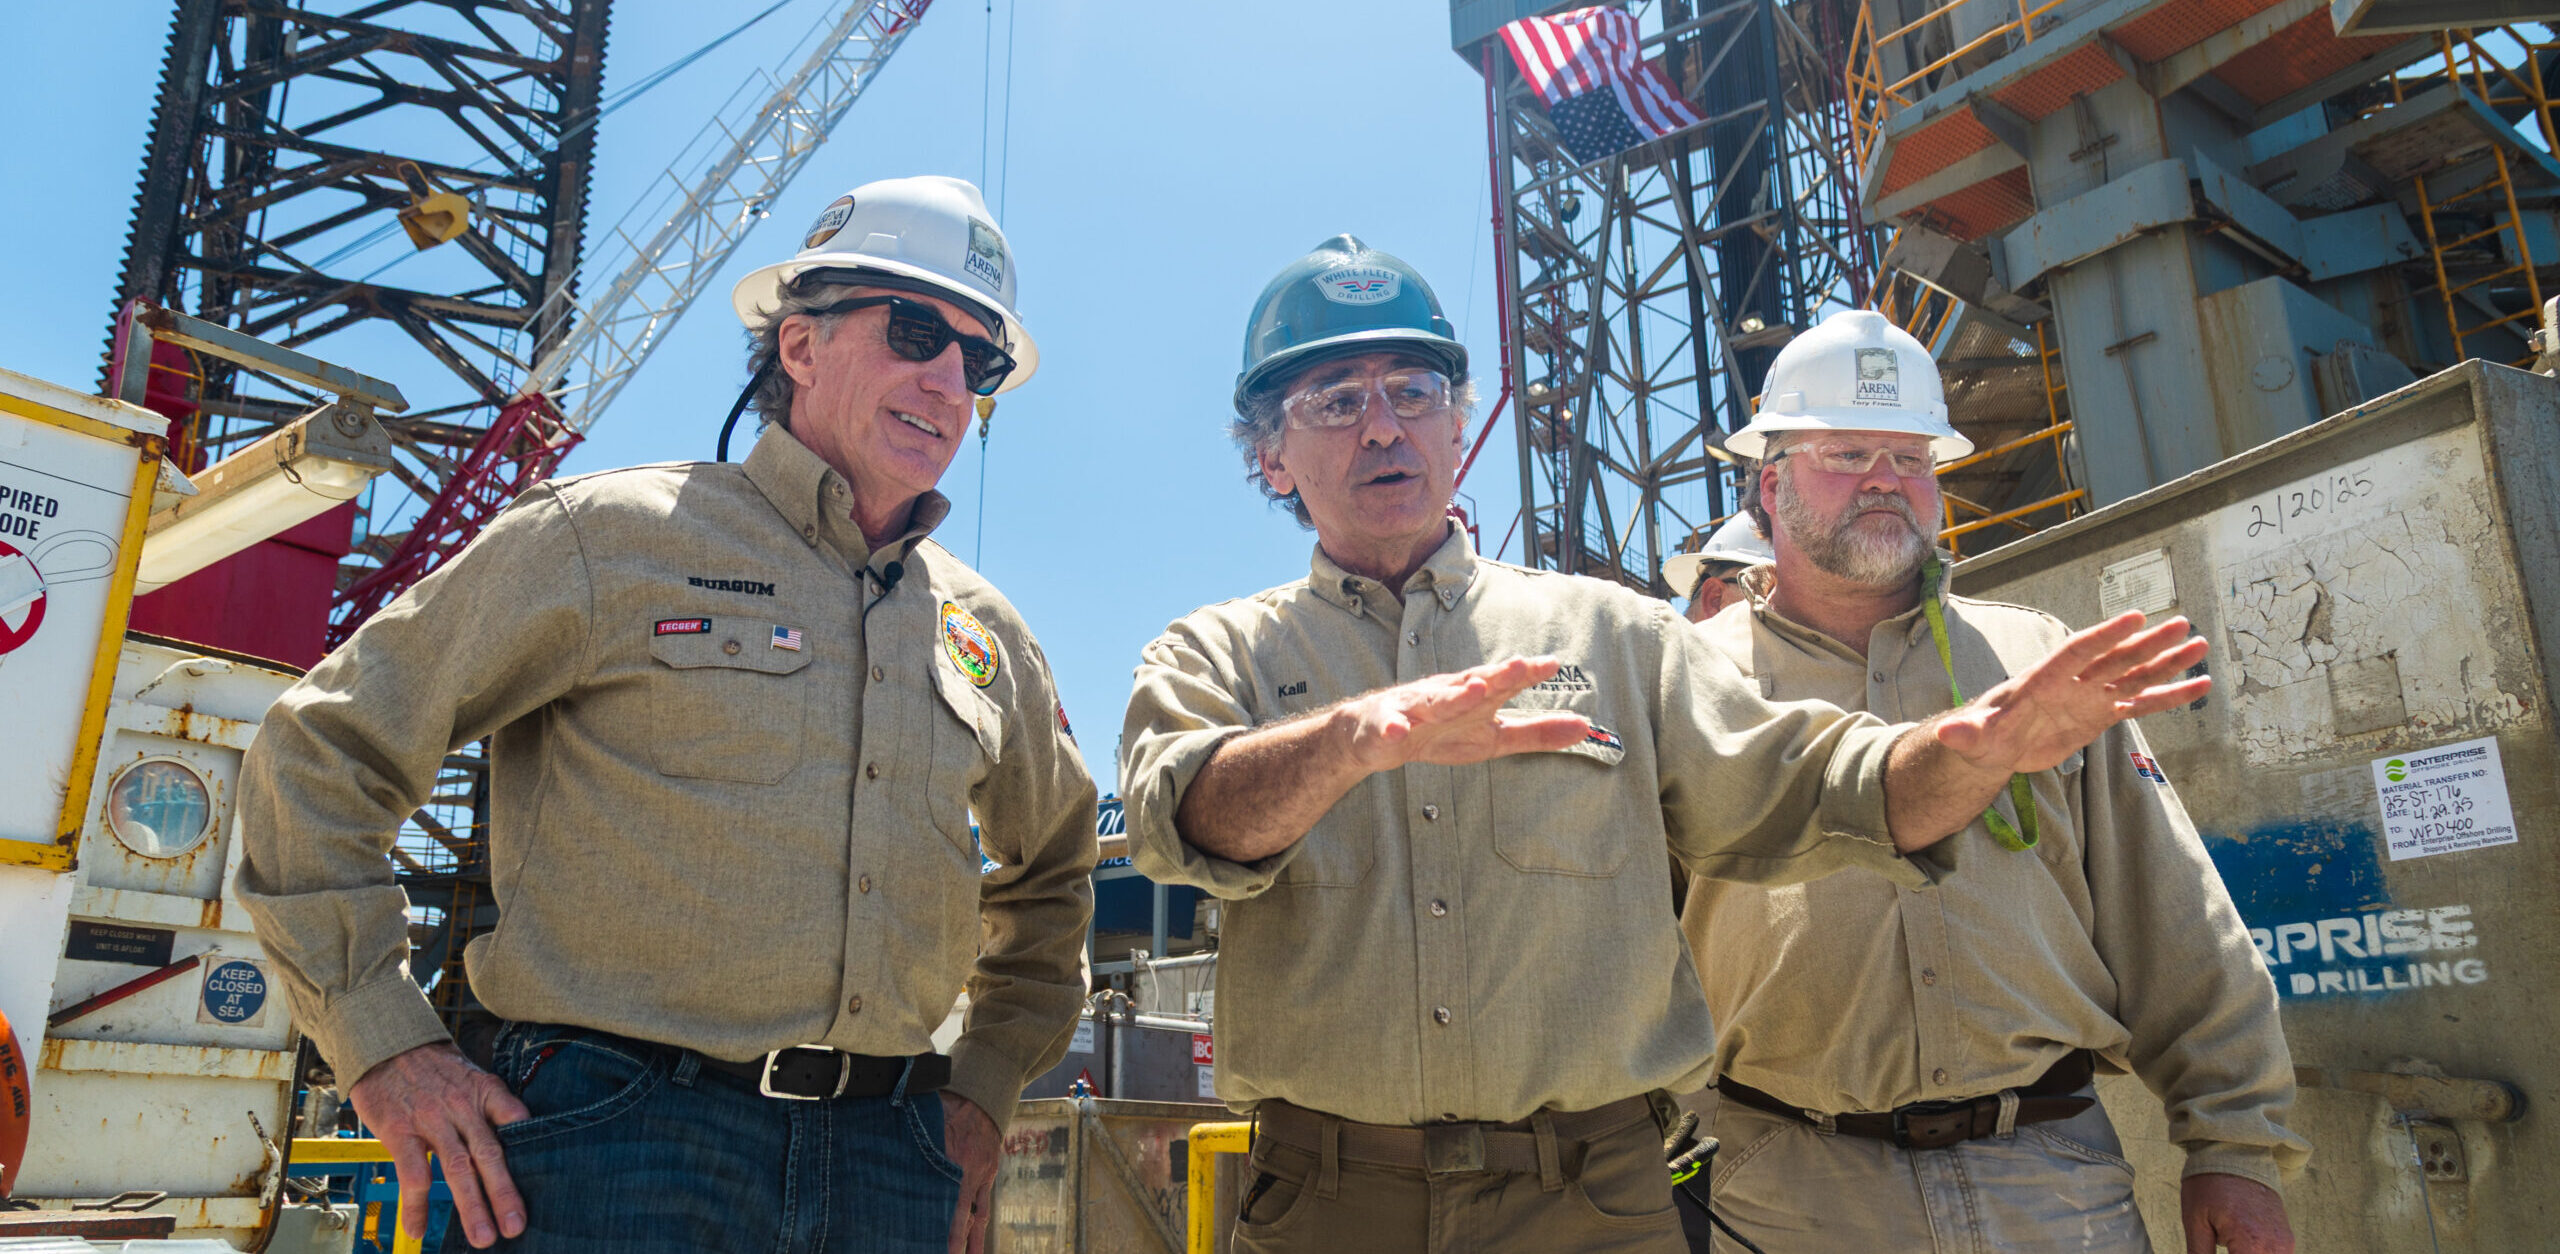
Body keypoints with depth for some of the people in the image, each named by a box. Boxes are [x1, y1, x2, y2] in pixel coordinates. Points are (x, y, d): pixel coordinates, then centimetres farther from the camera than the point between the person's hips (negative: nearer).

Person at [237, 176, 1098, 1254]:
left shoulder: (987, 634, 12)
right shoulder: (612, 536, -1)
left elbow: (1049, 877, 27)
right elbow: (322, 750, 1)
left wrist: (984, 1087, 17)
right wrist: (385, 1043, -6)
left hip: (886, 1164, 5)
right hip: (622, 1150, -4)